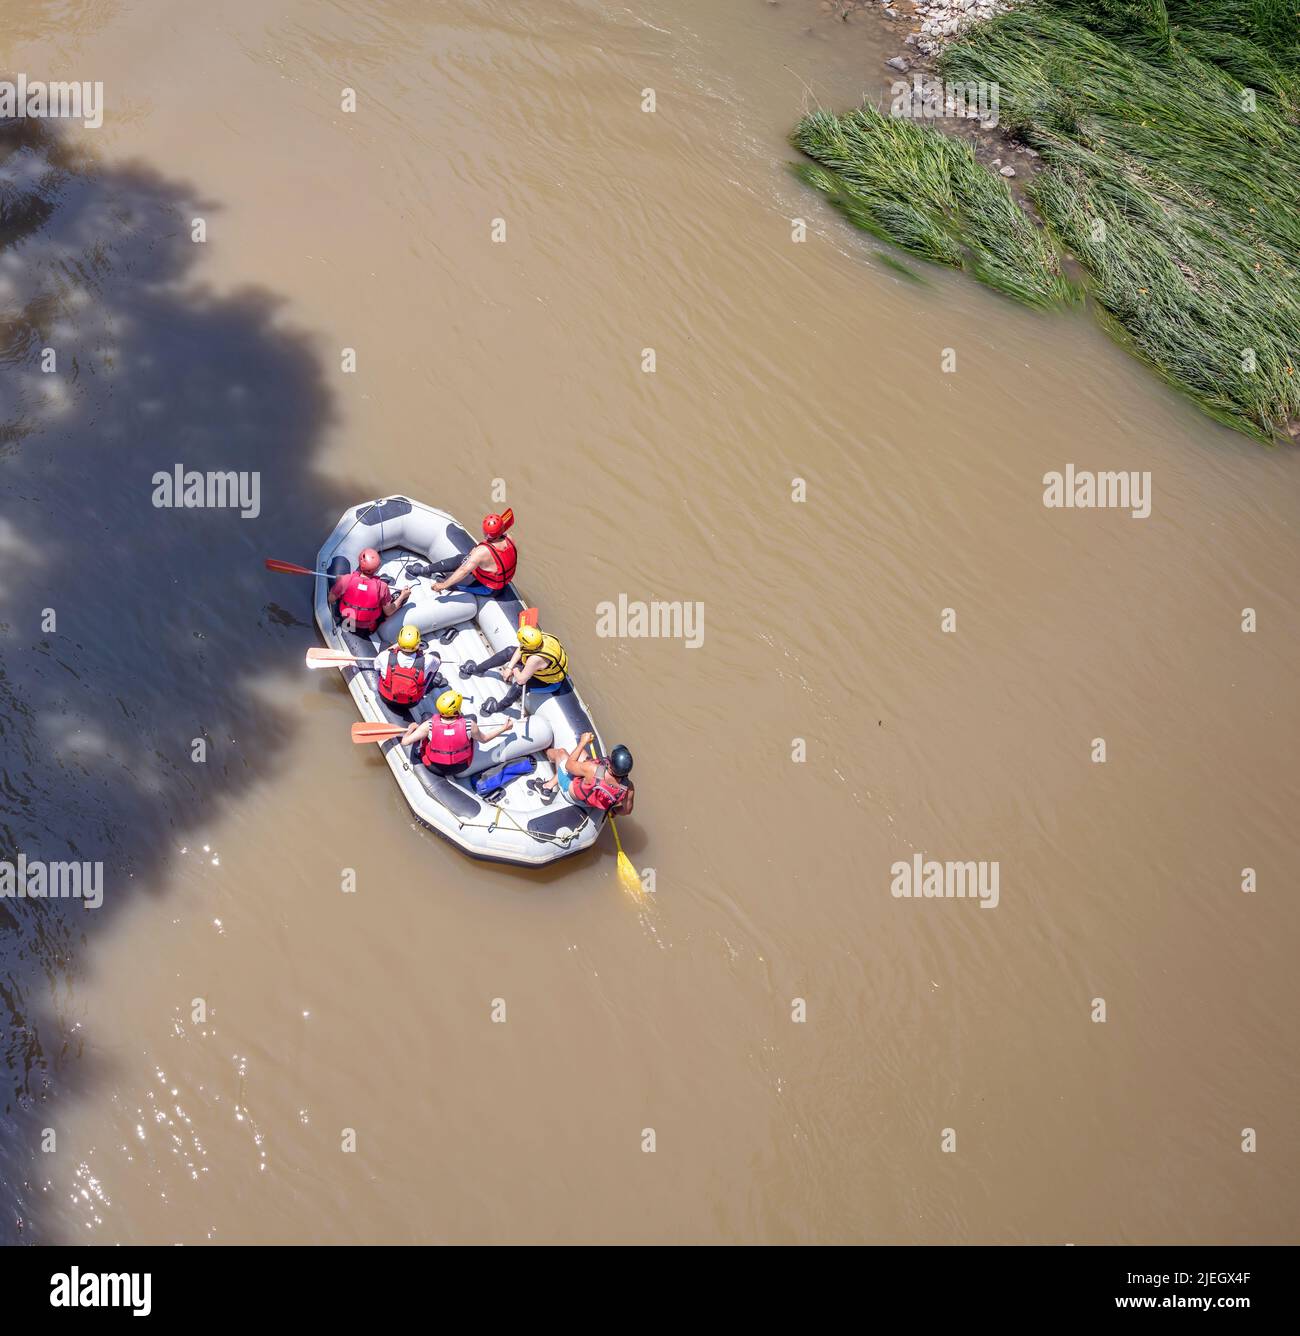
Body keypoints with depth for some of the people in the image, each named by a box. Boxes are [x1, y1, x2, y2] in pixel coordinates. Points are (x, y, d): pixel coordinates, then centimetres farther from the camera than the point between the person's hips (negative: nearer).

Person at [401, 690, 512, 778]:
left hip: (435, 768, 0)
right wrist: (504, 727, 5)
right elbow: (484, 738, -10)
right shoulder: (469, 725, -31)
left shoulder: (429, 726, -31)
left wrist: (411, 729, -1)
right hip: (461, 767, 0)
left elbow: (405, 742, -23)